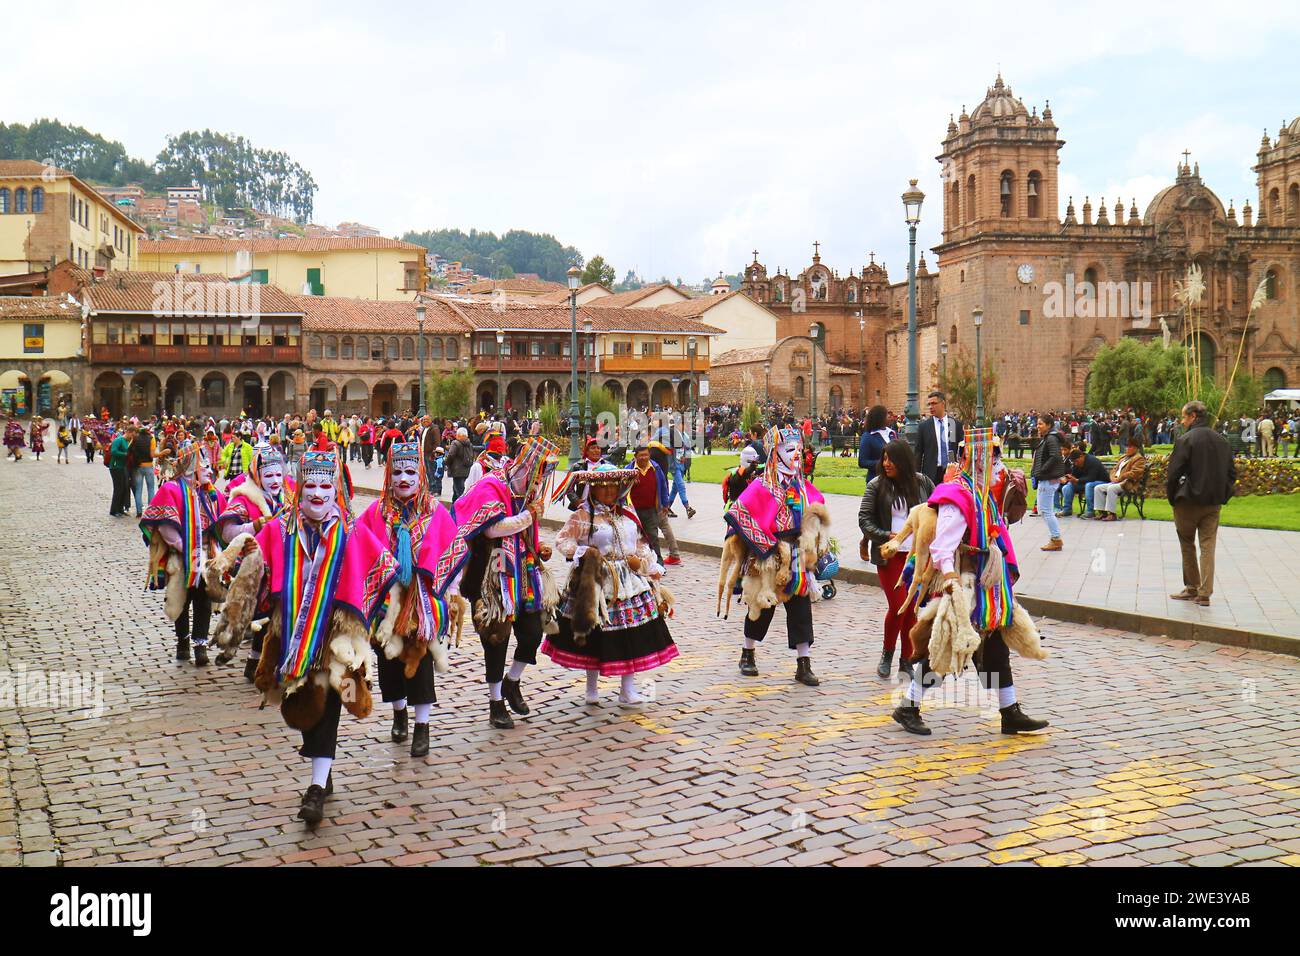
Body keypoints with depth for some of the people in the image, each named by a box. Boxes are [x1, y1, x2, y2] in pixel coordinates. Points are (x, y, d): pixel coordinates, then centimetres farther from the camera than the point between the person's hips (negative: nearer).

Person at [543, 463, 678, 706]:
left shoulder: (628, 514, 13)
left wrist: (641, 562, 2)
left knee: (632, 635, 3)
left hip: (630, 582, 4)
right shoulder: (582, 516, -4)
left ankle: (628, 689, 13)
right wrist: (583, 553, -17)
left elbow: (642, 544, 18)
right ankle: (592, 688, 21)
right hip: (597, 583, -4)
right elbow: (562, 541, -5)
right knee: (594, 636, 2)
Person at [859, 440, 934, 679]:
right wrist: (884, 536, -17)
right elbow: (864, 518, -3)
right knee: (898, 606, -10)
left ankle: (906, 661, 16)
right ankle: (887, 653, 14)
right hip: (889, 554, -2)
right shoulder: (876, 485, -1)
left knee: (911, 608, 5)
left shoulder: (921, 482, 5)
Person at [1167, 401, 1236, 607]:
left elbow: (1174, 473, -14)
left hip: (1189, 502, -5)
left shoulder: (1186, 440, -12)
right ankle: (1205, 593, 3)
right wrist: (1222, 495, 15)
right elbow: (1232, 472, 12)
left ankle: (1192, 588, 17)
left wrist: (1171, 496, -2)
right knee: (1208, 547, 5)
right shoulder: (1220, 440, 8)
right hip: (1213, 502, 5)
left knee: (1187, 545, 11)